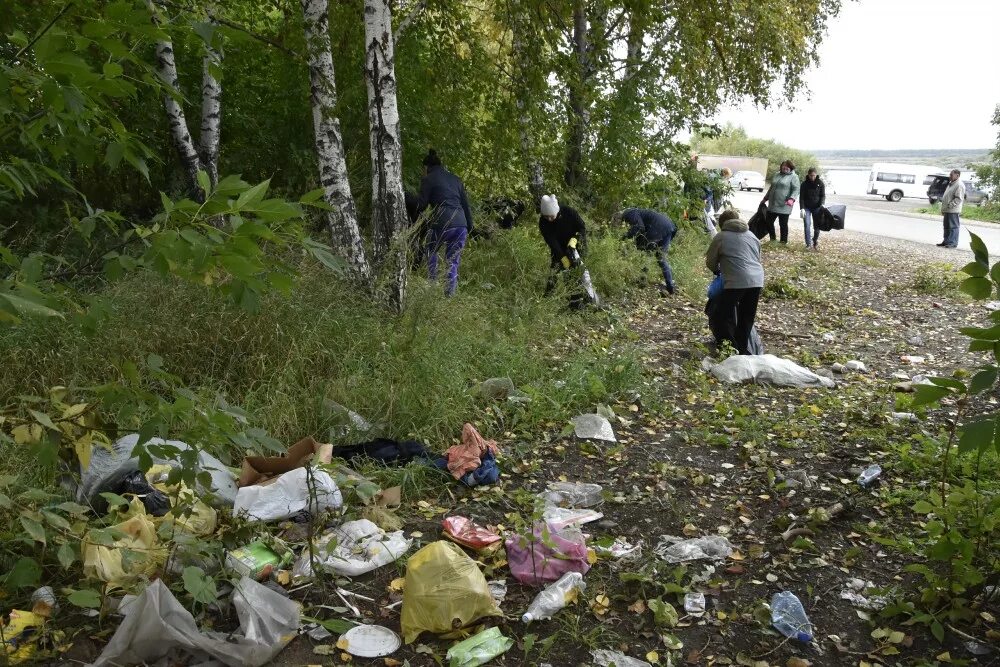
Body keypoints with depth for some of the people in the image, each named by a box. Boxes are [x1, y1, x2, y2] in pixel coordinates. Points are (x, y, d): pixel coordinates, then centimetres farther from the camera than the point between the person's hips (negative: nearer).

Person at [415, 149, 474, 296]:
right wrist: (469, 227, 20)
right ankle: (450, 293, 5)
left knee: (431, 251, 23)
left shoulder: (428, 179, 3)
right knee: (453, 261, 12)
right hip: (461, 224, 4)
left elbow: (421, 204, 1)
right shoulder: (455, 178, 18)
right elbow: (466, 204, 17)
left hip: (442, 224, -4)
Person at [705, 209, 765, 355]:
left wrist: (717, 270, 33)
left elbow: (710, 262, 13)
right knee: (747, 317, 16)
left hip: (736, 282, -6)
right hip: (757, 281, 6)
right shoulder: (751, 236, 22)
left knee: (727, 315, 8)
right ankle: (743, 350, 23)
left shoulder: (721, 237, 6)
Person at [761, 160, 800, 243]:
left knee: (783, 224, 1)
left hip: (784, 206, -6)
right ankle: (772, 239, 23)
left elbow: (796, 189, -14)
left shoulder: (793, 177, -5)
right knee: (769, 222, 8)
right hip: (772, 205, 6)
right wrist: (765, 198, 27)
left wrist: (792, 199, -31)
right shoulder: (777, 175, 14)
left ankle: (783, 242, 11)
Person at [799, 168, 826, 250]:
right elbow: (801, 197, -3)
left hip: (816, 207, 1)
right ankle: (808, 244, -8)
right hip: (807, 208, -1)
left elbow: (823, 195, 1)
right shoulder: (804, 184, -2)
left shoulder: (820, 183, -1)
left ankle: (815, 242, 19)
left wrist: (822, 205, -15)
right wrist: (802, 208, -11)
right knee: (807, 225, -9)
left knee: (817, 226, -1)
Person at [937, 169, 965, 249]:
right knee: (947, 226, 14)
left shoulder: (959, 185, -13)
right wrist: (943, 207, 18)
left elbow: (959, 199, -20)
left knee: (953, 226, -6)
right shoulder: (951, 184, 19)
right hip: (947, 210, 10)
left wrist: (950, 205, -23)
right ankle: (946, 241, 21)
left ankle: (953, 243, -5)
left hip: (953, 210, -10)